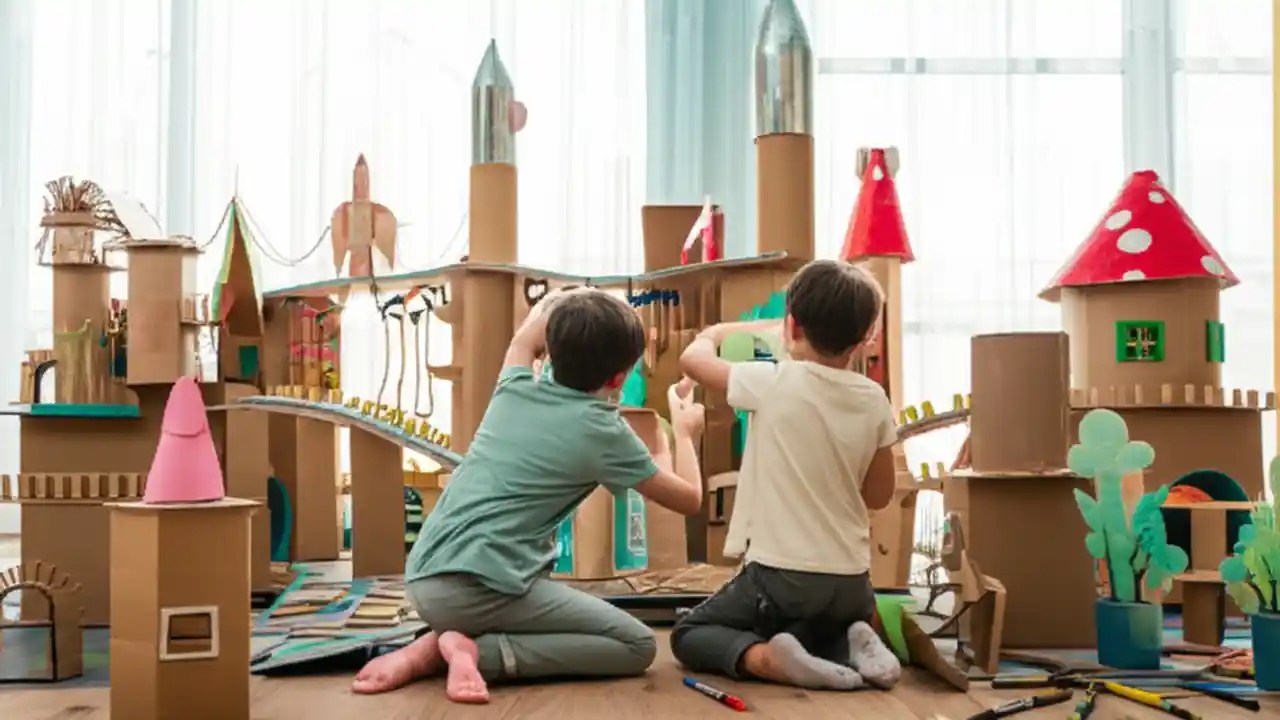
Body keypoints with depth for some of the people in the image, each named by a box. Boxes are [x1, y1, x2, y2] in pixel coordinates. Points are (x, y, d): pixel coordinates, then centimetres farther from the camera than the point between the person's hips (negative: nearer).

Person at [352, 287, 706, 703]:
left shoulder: (516, 389, 13)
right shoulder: (605, 431, -2)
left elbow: (525, 340, 39)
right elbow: (689, 499, 11)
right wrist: (685, 431, 27)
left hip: (423, 579, 7)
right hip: (480, 586, -7)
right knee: (638, 646, 2)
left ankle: (433, 649, 10)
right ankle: (481, 652, -9)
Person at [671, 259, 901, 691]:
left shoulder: (773, 383, -13)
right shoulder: (874, 400, -2)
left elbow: (694, 357, 4)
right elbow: (879, 496, 9)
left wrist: (733, 330, 22)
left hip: (781, 576, -5)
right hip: (851, 584, 5)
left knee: (688, 635, 16)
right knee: (825, 630, 36)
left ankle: (767, 659, -11)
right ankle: (851, 646, 3)